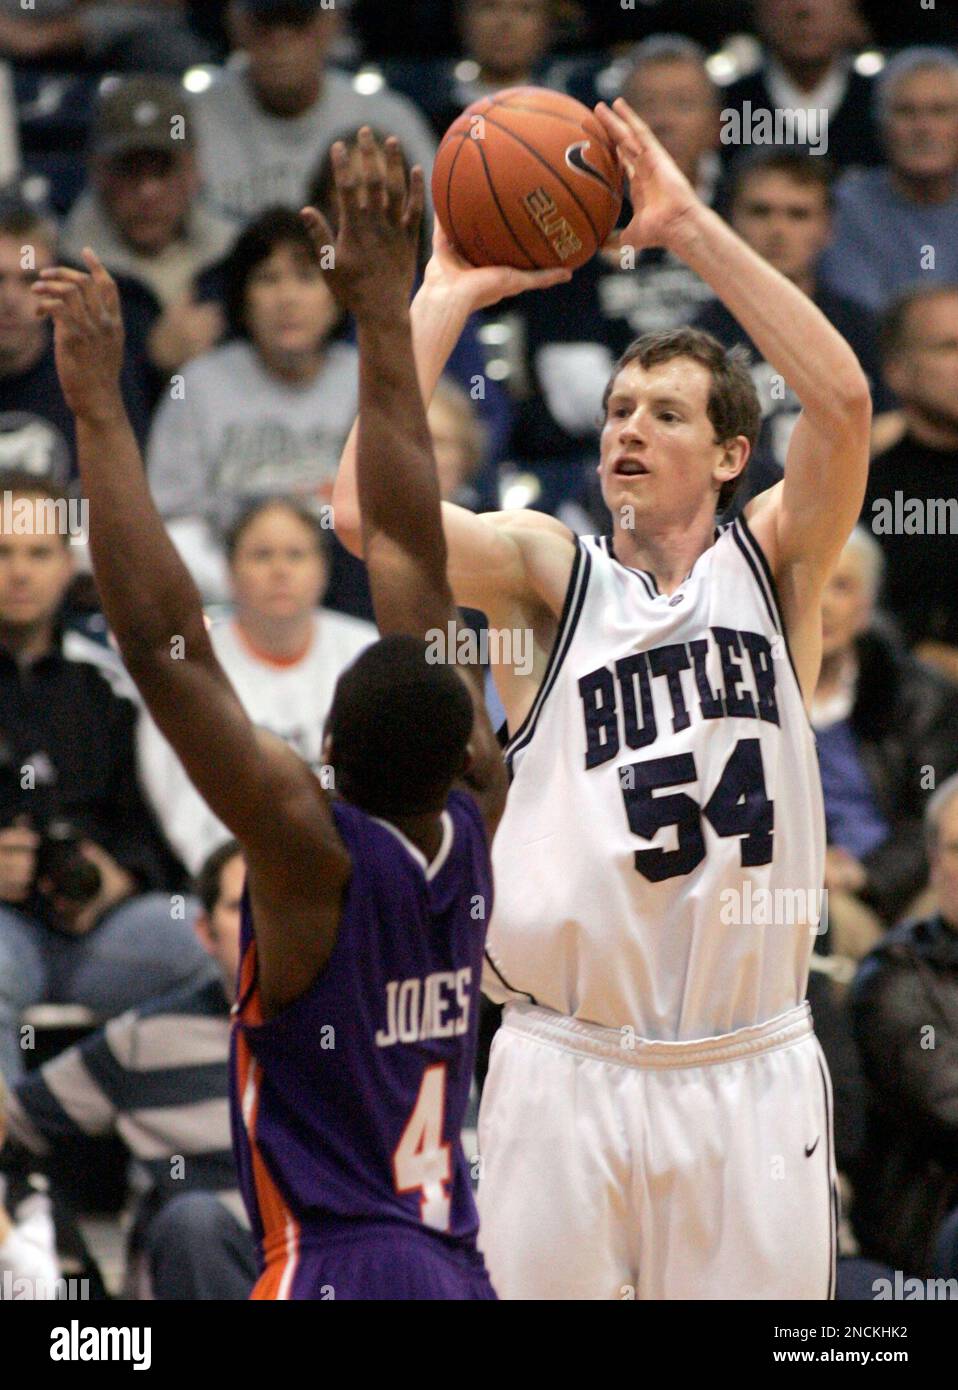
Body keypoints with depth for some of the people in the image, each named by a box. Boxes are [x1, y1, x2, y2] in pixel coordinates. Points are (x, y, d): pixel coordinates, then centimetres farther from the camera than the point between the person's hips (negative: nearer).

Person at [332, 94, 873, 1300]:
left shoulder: (771, 564, 6)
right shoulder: (550, 575, 4)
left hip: (748, 1074, 1)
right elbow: (364, 508, -12)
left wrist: (690, 230, -13)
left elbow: (841, 400, -12)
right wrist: (443, 297, -7)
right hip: (564, 1072, 0)